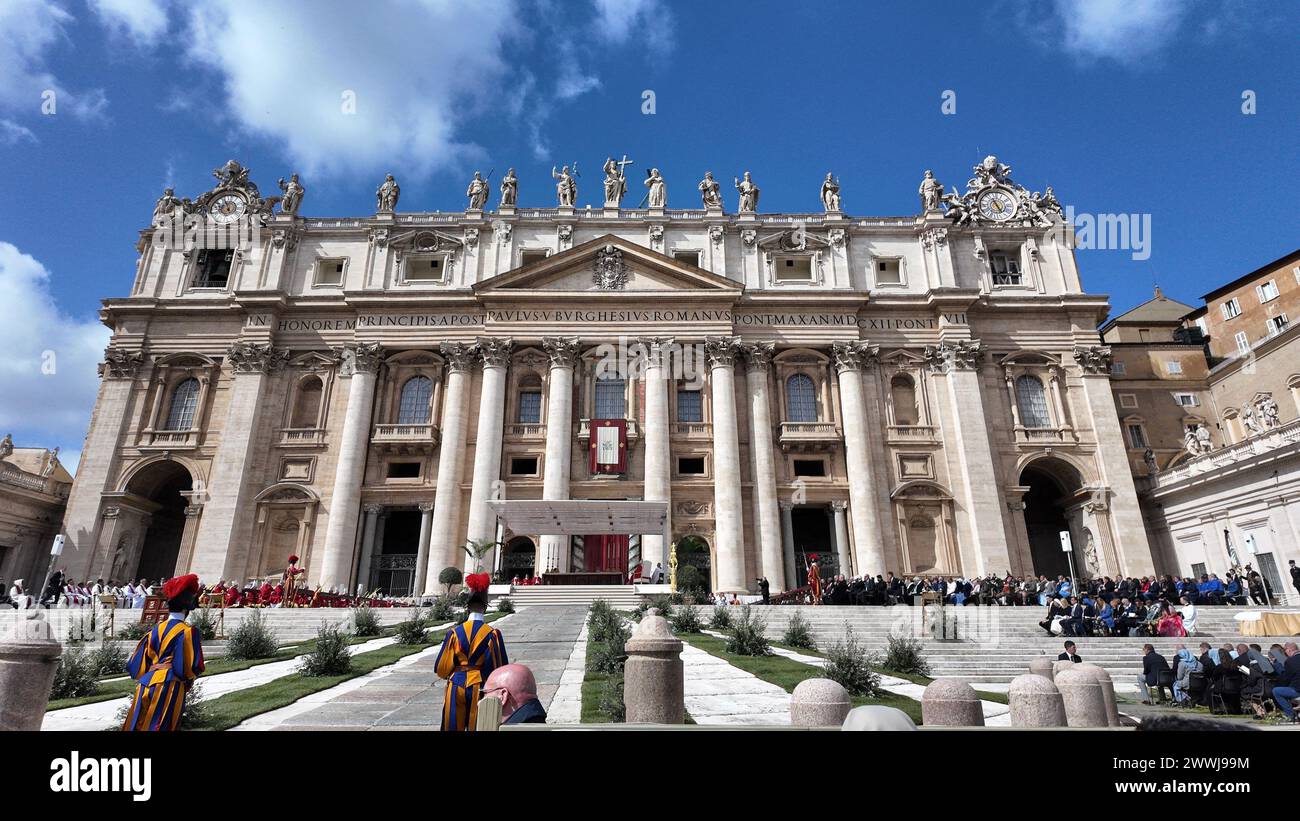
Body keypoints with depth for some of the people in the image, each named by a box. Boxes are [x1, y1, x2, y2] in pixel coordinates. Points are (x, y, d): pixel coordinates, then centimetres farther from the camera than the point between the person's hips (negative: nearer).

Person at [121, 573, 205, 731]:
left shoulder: (155, 629, 8)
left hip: (146, 685, 5)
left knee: (137, 725, 13)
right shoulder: (188, 632, -9)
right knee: (158, 726, 1)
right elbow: (194, 667, -9)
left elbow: (137, 664, 13)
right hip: (169, 688, -5)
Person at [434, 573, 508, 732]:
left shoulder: (455, 632, -6)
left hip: (457, 686, 1)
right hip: (480, 687, -1)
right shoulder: (492, 634, -10)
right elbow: (499, 667, -6)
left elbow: (442, 667, 0)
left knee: (455, 726, 13)